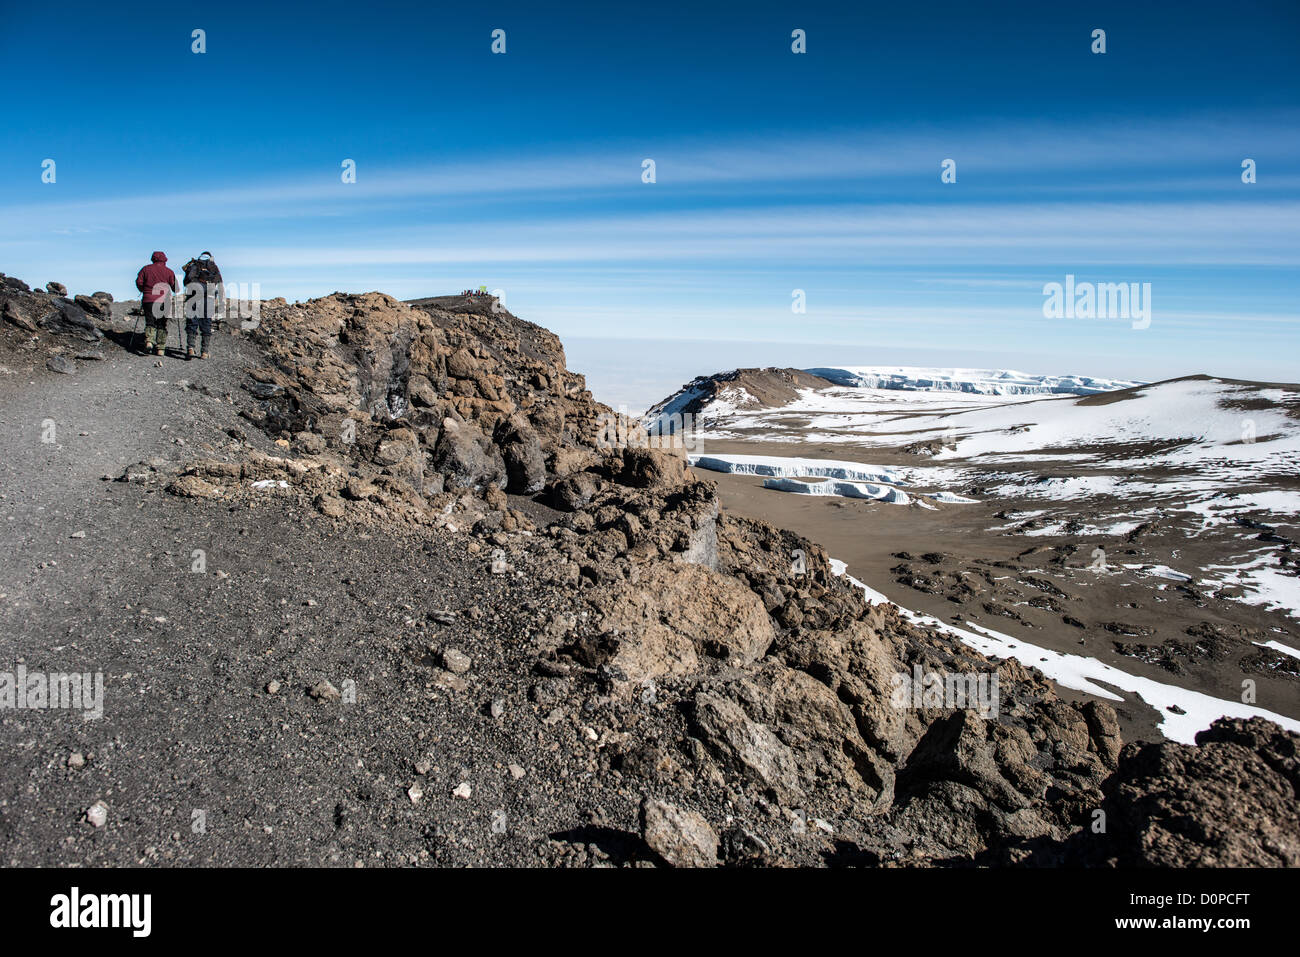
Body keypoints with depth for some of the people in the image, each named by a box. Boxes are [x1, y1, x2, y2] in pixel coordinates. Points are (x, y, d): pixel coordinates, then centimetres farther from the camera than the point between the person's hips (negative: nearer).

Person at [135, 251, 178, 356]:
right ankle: (160, 349, 1)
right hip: (163, 301, -1)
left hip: (148, 300, 1)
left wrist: (144, 291, 21)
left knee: (150, 323, 7)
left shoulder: (146, 269, 8)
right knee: (162, 325, 6)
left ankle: (149, 342, -19)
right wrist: (177, 290, 20)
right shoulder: (169, 272, 3)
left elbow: (139, 282, 4)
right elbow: (175, 287, -2)